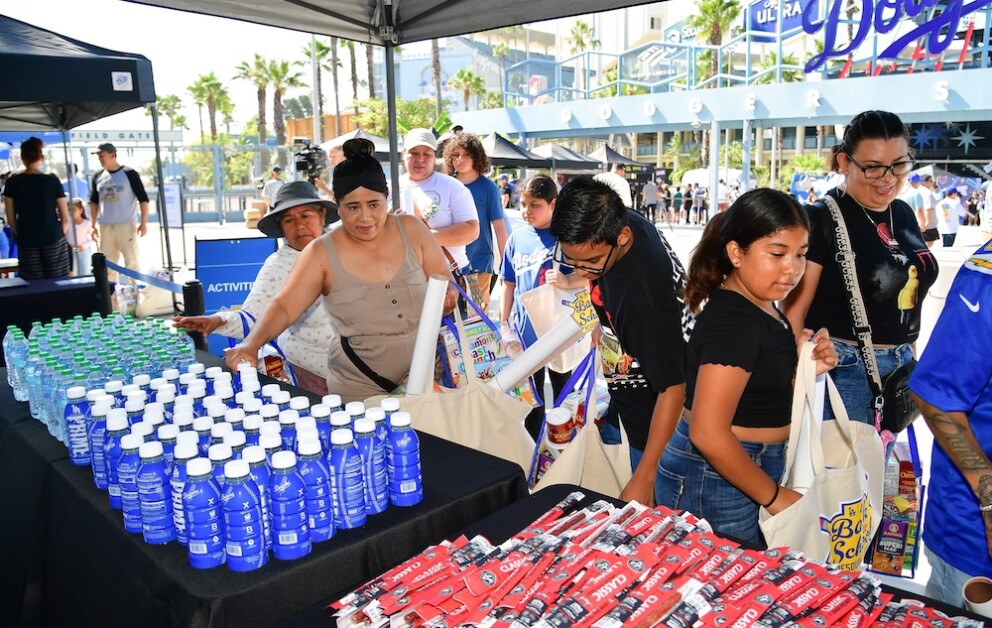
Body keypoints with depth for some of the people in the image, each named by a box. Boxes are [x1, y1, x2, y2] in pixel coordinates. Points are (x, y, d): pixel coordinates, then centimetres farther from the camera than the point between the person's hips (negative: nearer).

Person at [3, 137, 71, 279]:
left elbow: (11, 220, 4)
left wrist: (23, 237, 16)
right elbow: (65, 219, 0)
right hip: (54, 242, -1)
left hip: (27, 245, 1)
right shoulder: (53, 180, -2)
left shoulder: (13, 182, 1)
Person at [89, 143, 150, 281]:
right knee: (107, 264, 9)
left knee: (131, 261, -2)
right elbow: (94, 202, 18)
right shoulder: (98, 177, 9)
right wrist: (93, 224, 13)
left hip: (126, 225, -5)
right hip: (105, 227, 5)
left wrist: (143, 223, -10)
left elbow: (143, 199, -5)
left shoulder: (129, 174, -6)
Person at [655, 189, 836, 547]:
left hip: (744, 468, 9)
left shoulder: (760, 304, 4)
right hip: (716, 486, -9)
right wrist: (774, 497, -17)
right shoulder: (735, 320, -24)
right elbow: (708, 433, -28)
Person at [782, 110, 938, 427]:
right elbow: (794, 309, -15)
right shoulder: (822, 219, -14)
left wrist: (909, 357, 18)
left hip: (899, 368, 7)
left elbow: (910, 293, 18)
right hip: (840, 369, -7)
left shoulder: (904, 214, 8)